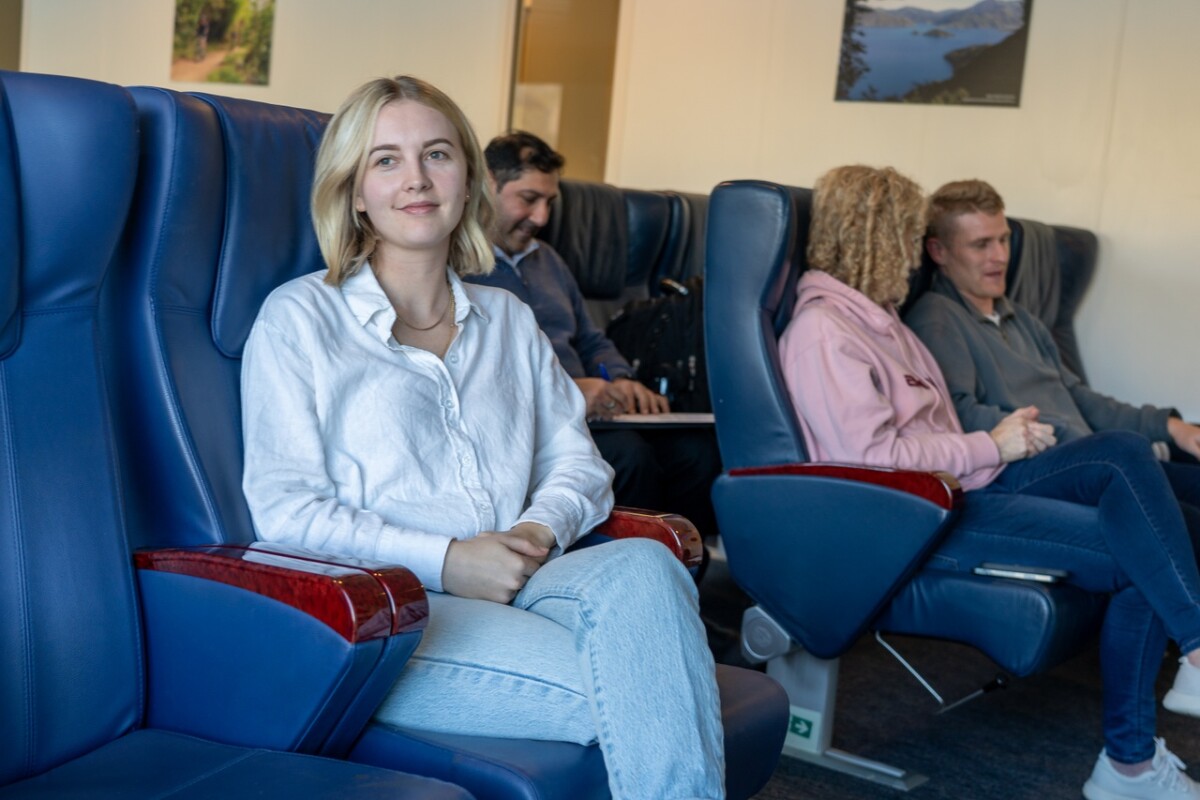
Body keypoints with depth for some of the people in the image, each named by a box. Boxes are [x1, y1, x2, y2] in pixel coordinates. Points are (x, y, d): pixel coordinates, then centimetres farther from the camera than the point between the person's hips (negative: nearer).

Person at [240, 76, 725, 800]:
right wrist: (444, 560, -12)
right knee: (639, 693, -31)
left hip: (513, 586, 5)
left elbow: (575, 458, 20)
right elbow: (285, 509, -3)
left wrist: (541, 530, -4)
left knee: (641, 565, -32)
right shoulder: (298, 318, 7)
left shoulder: (507, 319, 24)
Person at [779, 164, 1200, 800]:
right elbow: (874, 458, -20)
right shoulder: (821, 329, -12)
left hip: (952, 488, 9)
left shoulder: (874, 315, 19)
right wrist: (991, 447, -10)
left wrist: (1008, 437, 0)